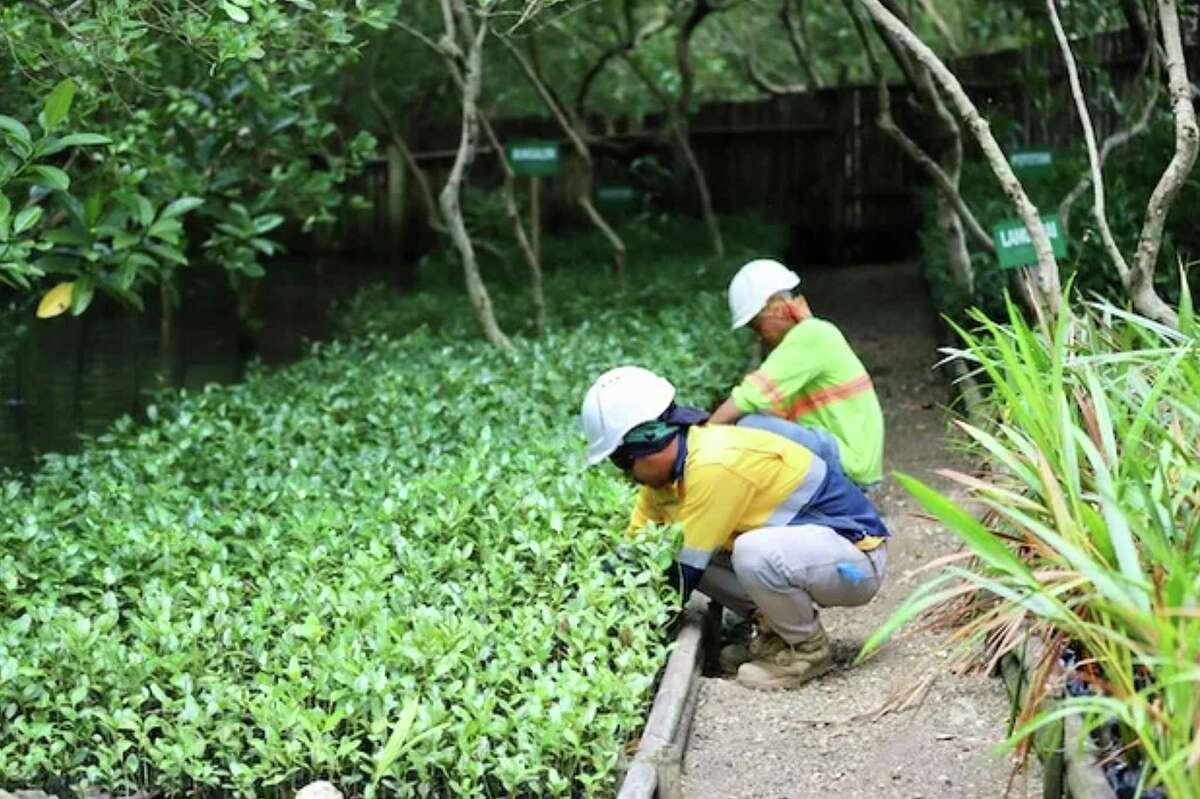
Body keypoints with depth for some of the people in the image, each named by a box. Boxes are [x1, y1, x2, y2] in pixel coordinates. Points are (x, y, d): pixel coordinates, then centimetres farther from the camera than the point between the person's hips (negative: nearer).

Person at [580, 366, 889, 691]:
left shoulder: (714, 466, -28)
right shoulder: (667, 469, 0)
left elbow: (685, 570, -23)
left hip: (855, 557, -9)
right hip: (803, 541, 9)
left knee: (754, 553, -36)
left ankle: (809, 649, -10)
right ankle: (776, 631, 9)